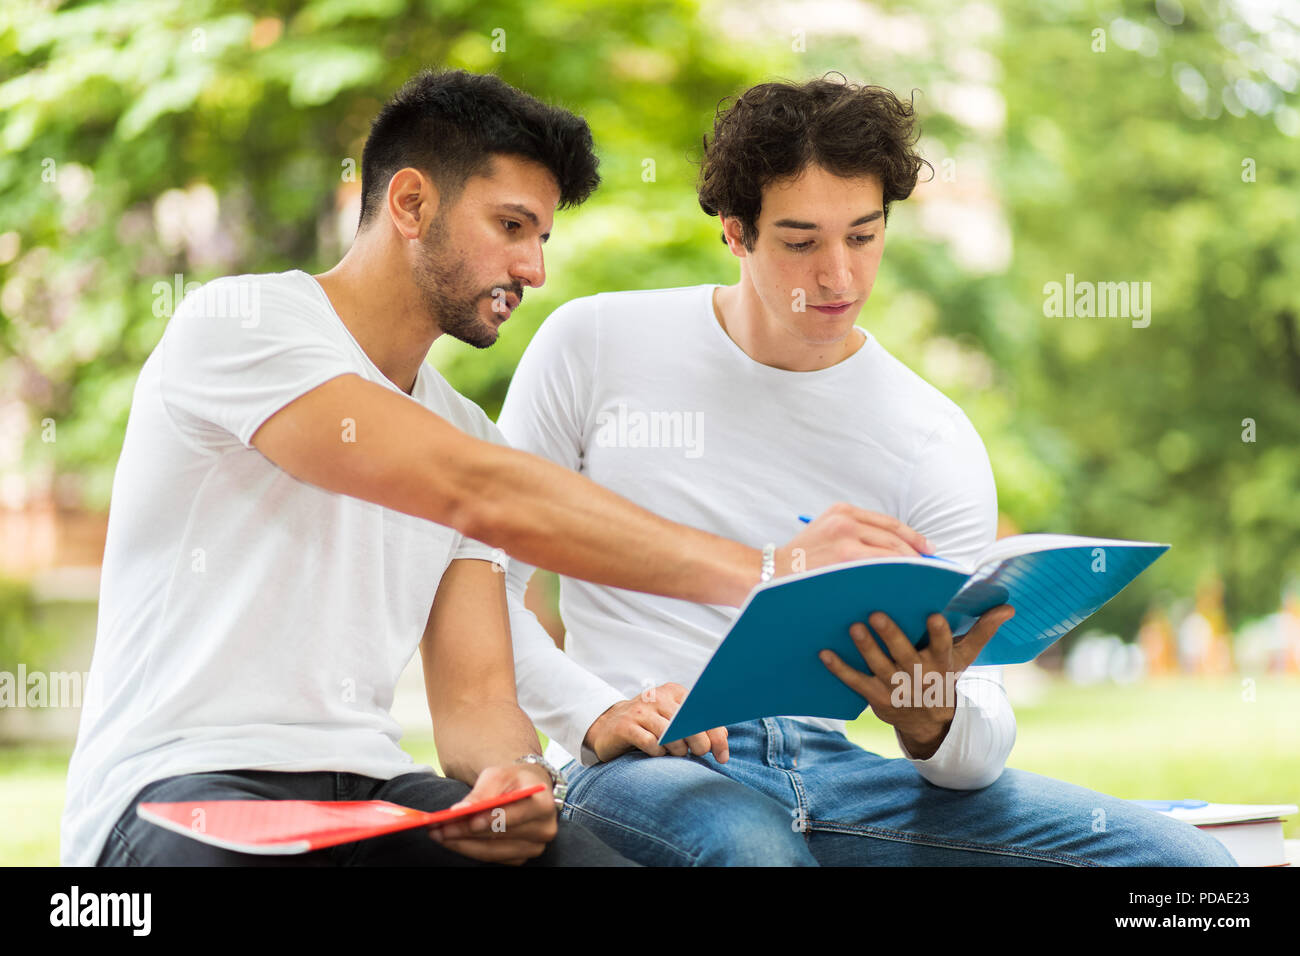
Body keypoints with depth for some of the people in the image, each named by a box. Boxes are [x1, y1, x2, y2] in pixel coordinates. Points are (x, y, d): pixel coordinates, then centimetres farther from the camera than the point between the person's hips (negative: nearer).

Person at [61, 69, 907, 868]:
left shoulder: (466, 431, 18)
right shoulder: (237, 323, -6)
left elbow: (477, 696, 10)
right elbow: (482, 498, -19)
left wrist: (514, 776, -16)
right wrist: (762, 569, -21)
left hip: (369, 789, 5)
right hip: (182, 786, -5)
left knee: (596, 858, -24)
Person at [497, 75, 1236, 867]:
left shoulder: (937, 444, 4)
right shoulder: (596, 346, 4)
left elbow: (983, 748, 0)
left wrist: (932, 722, -24)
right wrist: (596, 716, -10)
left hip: (829, 764, 3)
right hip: (643, 771, -3)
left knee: (1182, 858, -13)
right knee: (751, 847, -43)